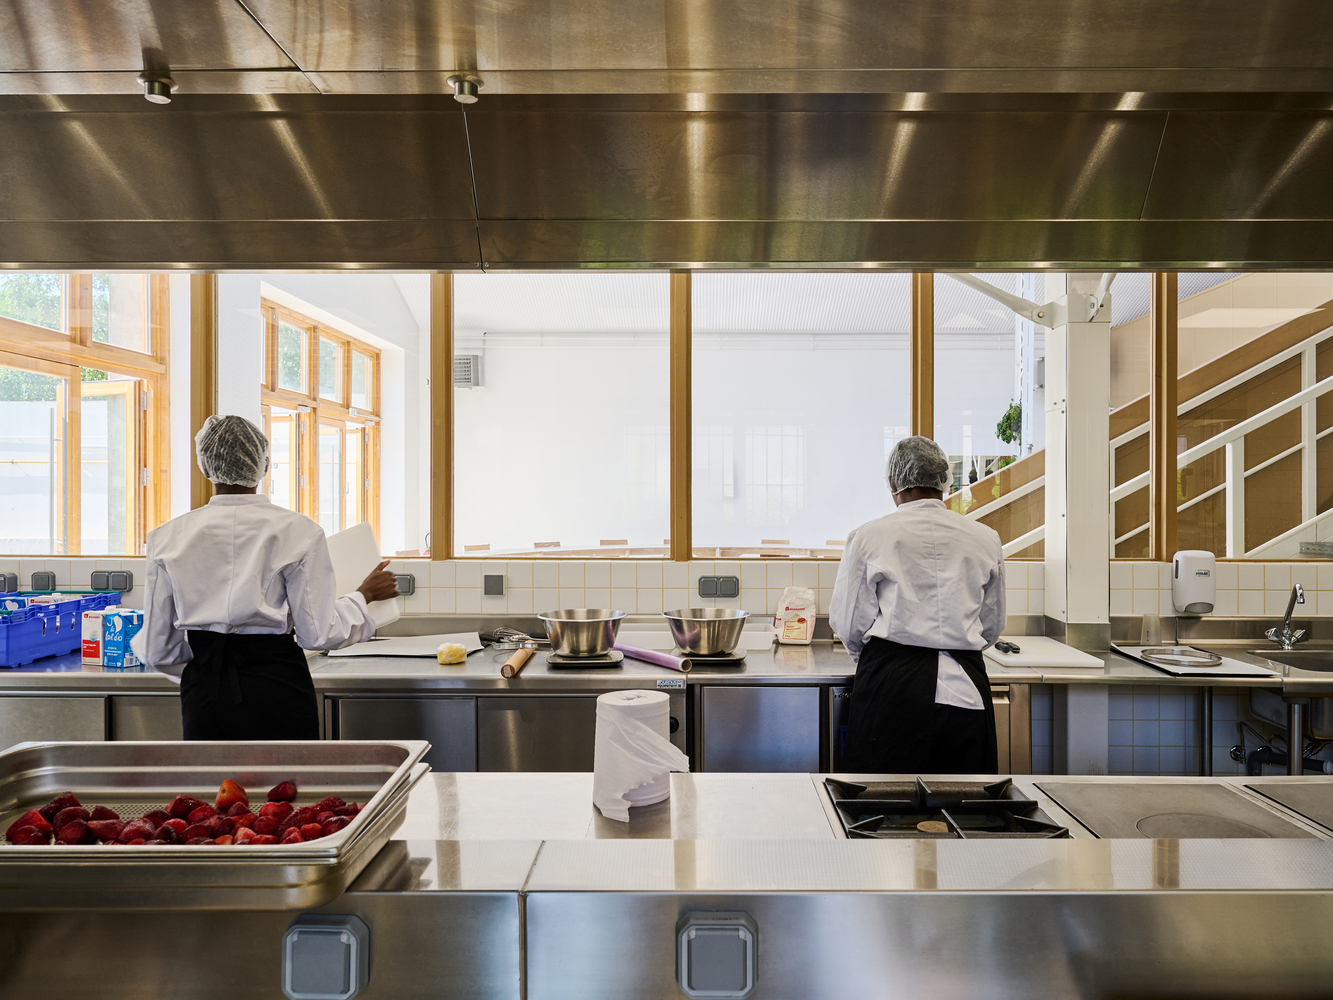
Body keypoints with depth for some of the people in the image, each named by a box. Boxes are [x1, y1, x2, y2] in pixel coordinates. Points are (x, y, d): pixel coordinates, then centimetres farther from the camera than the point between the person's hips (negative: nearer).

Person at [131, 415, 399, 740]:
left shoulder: (169, 536, 1)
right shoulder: (297, 530, -9)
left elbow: (157, 649, 5)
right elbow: (318, 634, -8)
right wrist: (364, 595, 8)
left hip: (203, 692, 3)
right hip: (277, 686, -3)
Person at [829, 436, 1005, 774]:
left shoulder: (868, 537, -3)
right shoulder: (985, 539, 5)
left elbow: (849, 625, 1)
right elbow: (991, 626, 15)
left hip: (891, 686, -3)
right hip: (964, 690, 3)